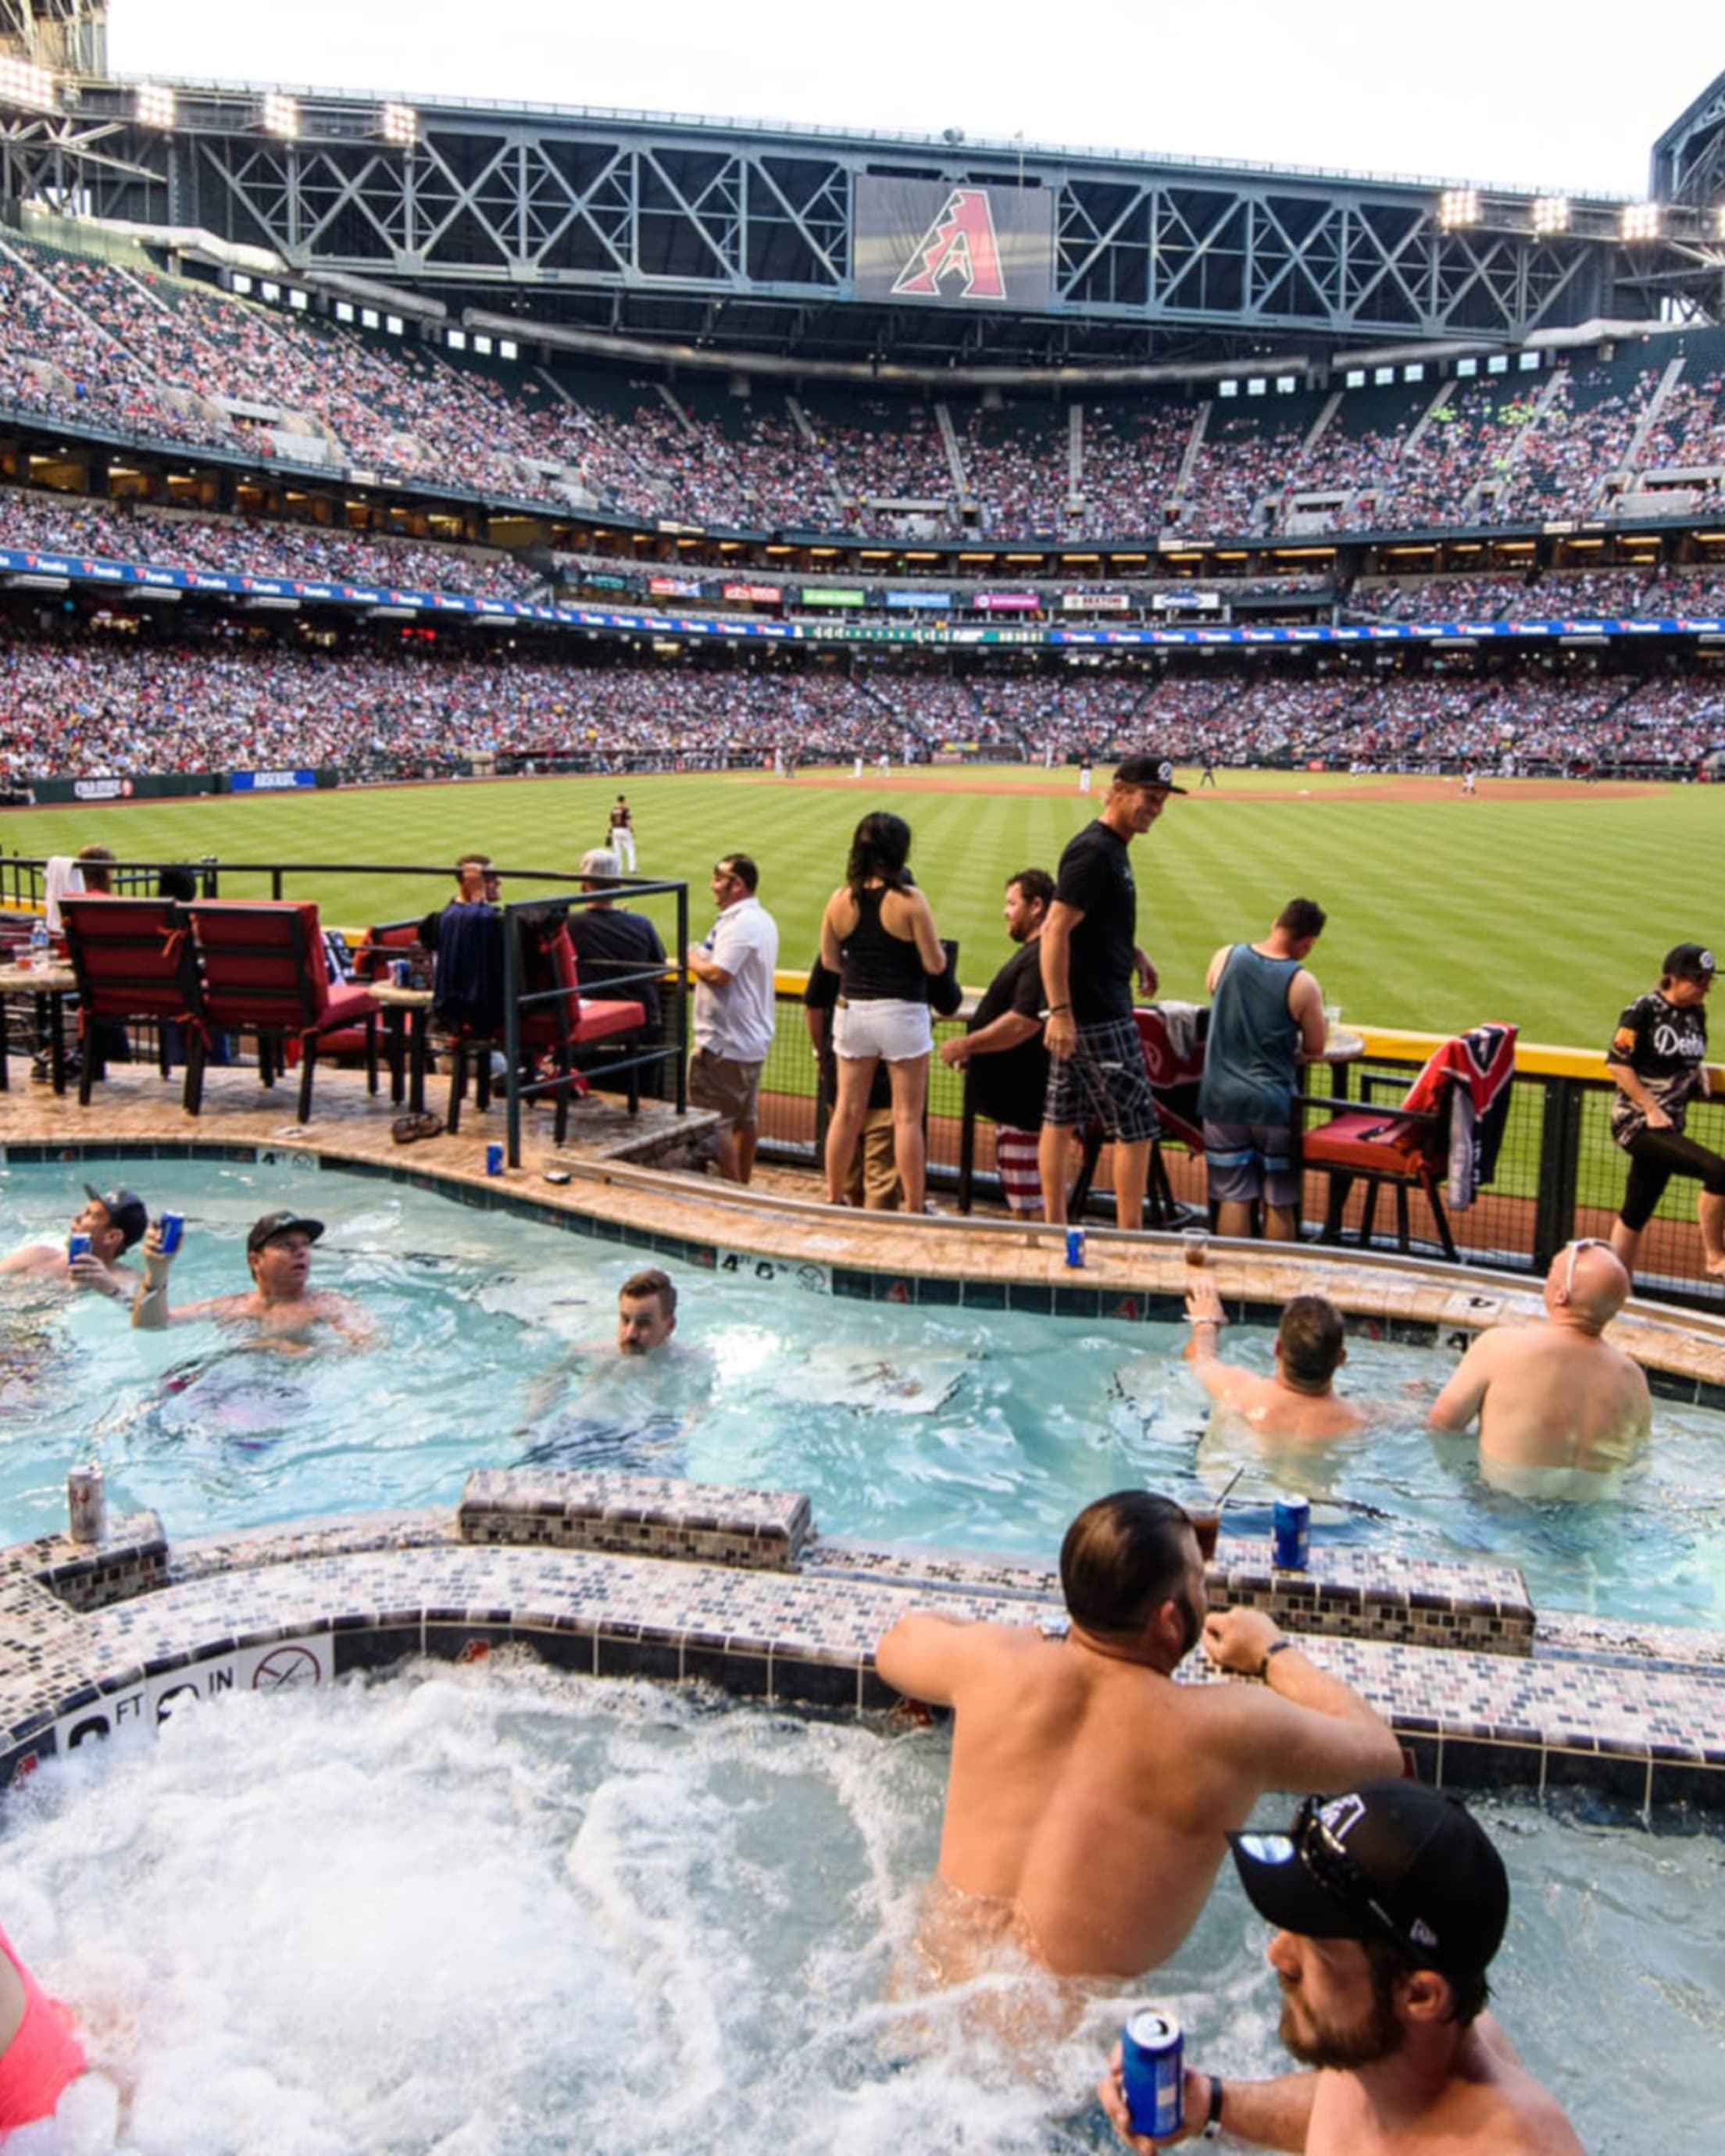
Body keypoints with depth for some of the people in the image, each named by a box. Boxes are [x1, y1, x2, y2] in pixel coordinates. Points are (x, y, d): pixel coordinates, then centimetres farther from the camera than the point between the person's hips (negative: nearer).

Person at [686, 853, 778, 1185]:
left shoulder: (739, 924, -20)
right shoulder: (764, 920, 14)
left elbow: (718, 973, -26)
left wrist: (693, 959, -8)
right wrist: (702, 957, 10)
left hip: (725, 1042, -11)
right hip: (753, 1036, 11)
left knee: (715, 1120, -5)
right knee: (747, 1117, 16)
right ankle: (743, 1185, 25)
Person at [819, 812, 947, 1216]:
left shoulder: (840, 899, -1)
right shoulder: (909, 900, -14)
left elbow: (829, 961, 8)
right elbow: (935, 965, -11)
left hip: (853, 1012, 4)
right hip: (902, 1014, -4)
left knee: (848, 1110, 13)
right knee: (907, 1117, 2)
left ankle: (833, 1200, 22)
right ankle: (914, 1209, 8)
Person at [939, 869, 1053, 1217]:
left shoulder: (1042, 956, -18)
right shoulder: (1032, 952, 17)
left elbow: (1024, 1022, -27)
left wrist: (967, 1044, -18)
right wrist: (974, 1052, 21)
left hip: (1023, 1096, -11)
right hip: (1012, 1095, 11)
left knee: (1027, 1199, -7)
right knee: (1018, 1192, 18)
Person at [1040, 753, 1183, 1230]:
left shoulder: (1112, 847, 13)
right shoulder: (1094, 851, -18)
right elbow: (1055, 931, -24)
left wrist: (1133, 953, 14)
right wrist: (1060, 1011, -28)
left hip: (1077, 1010, 10)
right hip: (1098, 1014, -10)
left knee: (1061, 1117, 14)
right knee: (1135, 1125, -4)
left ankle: (1053, 1227, 22)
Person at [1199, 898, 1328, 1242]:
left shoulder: (1225, 957, -3)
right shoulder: (1303, 984, -12)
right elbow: (1315, 1051, -3)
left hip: (1222, 1098, 3)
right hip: (1273, 1102, -3)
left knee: (1234, 1198, 8)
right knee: (1279, 1202, 9)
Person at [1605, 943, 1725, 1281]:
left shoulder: (1696, 1013, 9)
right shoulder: (1645, 1009, -12)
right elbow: (1617, 1063, -14)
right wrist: (1651, 1109, -16)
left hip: (1668, 1126, 7)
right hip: (1636, 1122, -7)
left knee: (1635, 1215, 11)